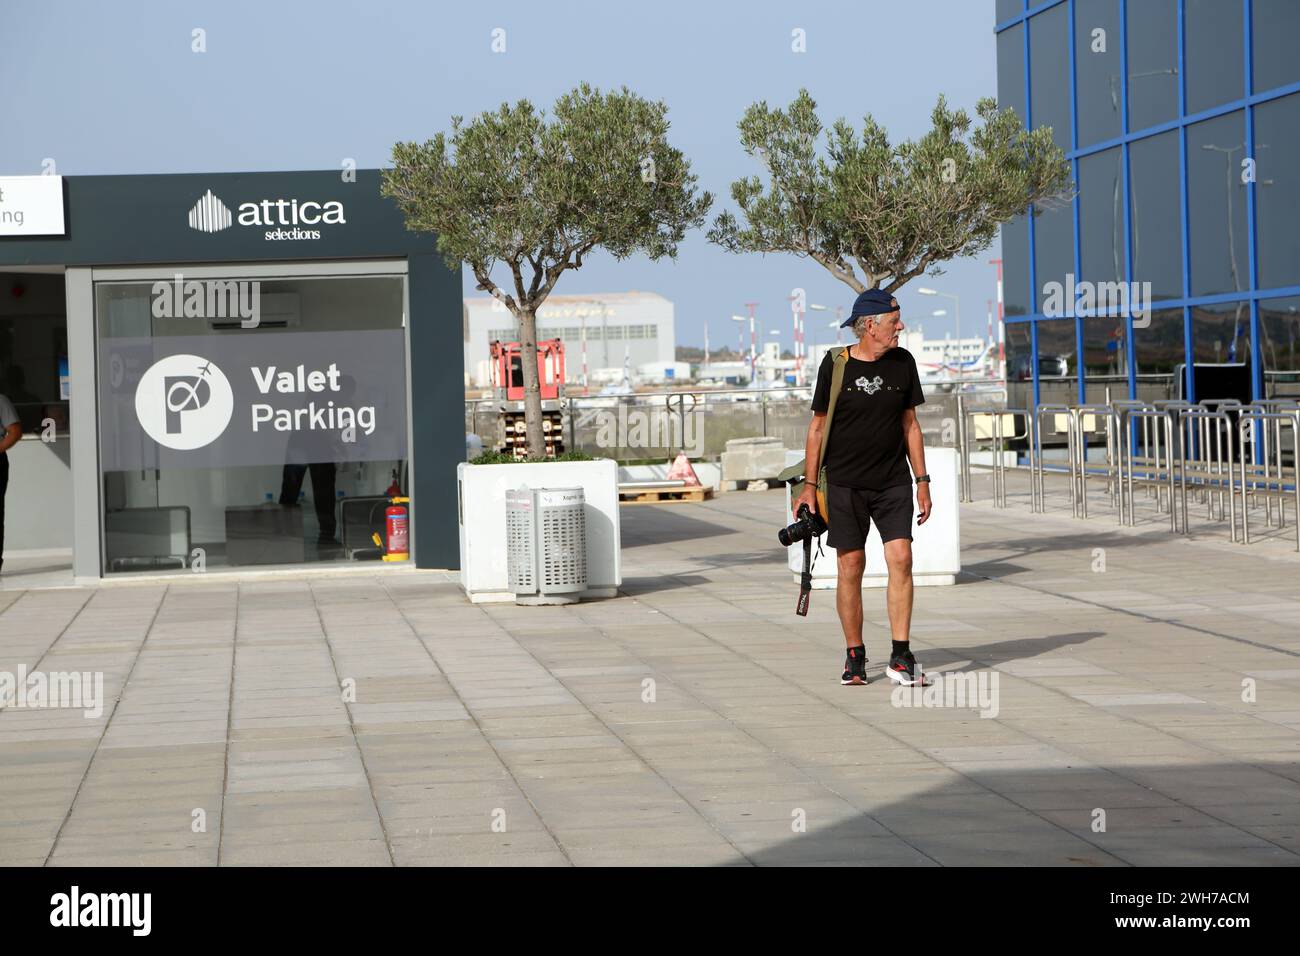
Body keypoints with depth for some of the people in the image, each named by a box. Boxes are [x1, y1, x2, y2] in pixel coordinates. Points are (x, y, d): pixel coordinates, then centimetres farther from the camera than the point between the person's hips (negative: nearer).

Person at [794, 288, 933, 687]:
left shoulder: (903, 362, 5)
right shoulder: (835, 364, -4)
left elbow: (910, 423, 12)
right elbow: (818, 426, 2)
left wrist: (922, 481, 9)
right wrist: (809, 485, 0)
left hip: (893, 482, 2)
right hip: (845, 485, -2)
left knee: (900, 558, -10)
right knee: (851, 566, -1)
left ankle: (900, 657, -6)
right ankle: (854, 657, 11)